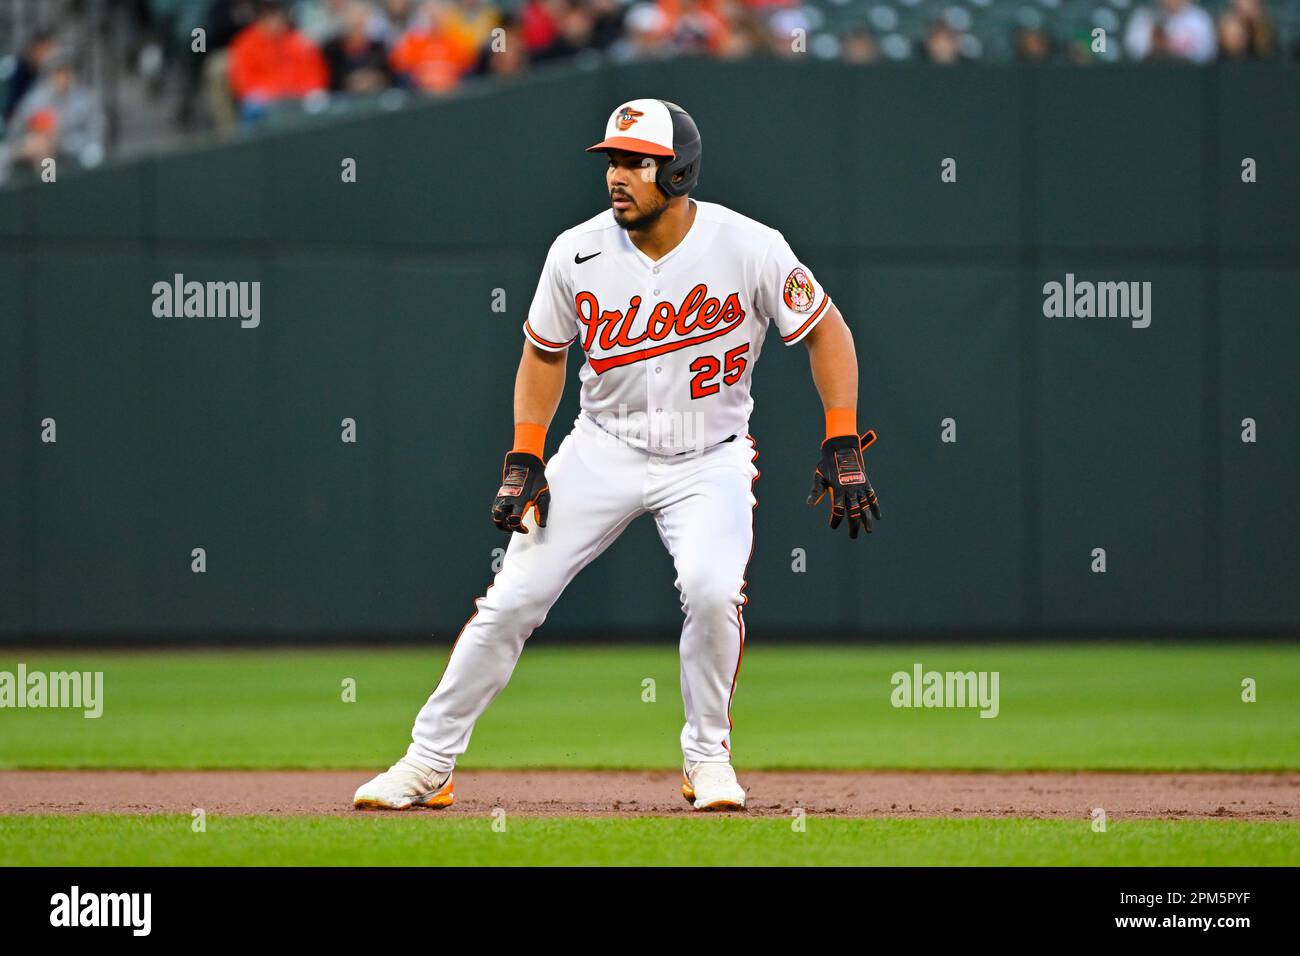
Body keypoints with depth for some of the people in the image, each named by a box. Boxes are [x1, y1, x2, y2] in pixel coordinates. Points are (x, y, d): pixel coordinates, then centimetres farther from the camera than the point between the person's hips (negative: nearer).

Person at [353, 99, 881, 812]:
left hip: (709, 459, -2)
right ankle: (427, 764, 7)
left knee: (712, 590, -27)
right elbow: (544, 353, 6)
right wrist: (524, 462, -3)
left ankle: (708, 756, -4)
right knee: (512, 599, -5)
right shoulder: (577, 254, -10)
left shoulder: (748, 249, -18)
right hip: (603, 451, 2)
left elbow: (826, 330, -6)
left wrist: (842, 449, -13)